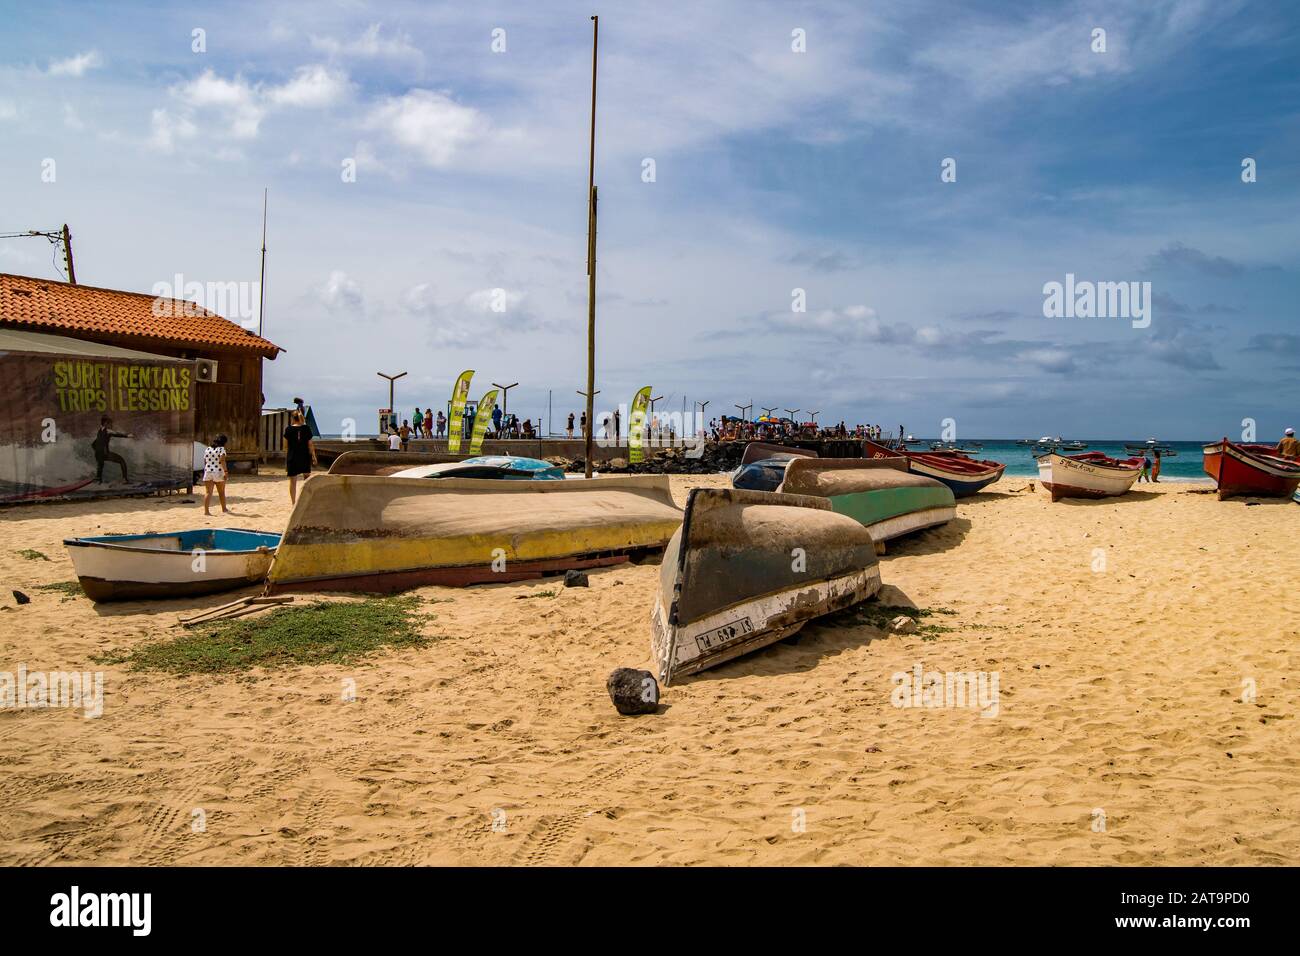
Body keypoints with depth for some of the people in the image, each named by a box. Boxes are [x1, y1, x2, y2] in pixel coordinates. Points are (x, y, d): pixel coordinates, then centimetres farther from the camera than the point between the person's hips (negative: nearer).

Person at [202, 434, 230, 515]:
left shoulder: (207, 449, 10)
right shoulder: (221, 449, -6)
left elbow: (204, 461, 11)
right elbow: (222, 460, -19)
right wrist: (225, 471, -20)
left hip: (208, 472, 3)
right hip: (219, 473, -3)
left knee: (208, 492, -2)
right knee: (221, 492, 12)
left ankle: (206, 510, -13)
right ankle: (224, 509, 25)